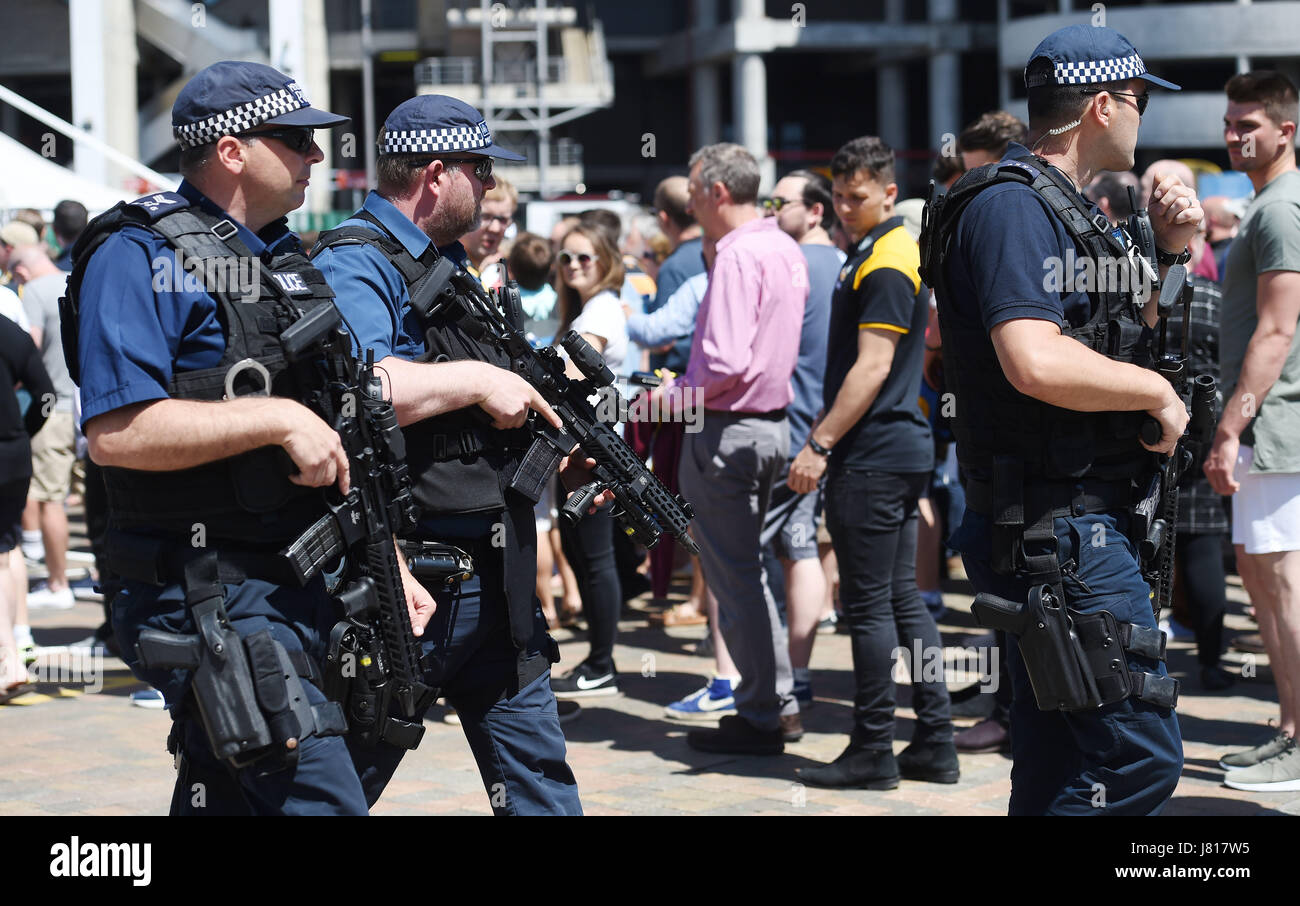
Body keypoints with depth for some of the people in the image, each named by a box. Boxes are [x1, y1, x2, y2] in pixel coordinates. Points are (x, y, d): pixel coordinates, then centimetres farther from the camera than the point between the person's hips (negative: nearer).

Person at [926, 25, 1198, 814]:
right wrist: (1157, 390, -14)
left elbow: (1121, 330, 32)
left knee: (1062, 766, 13)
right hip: (1059, 532, -11)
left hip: (1068, 532, 11)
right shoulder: (1011, 205, -14)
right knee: (1142, 757, -12)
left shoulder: (1063, 206, 19)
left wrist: (1170, 253, 16)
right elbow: (1037, 362, -28)